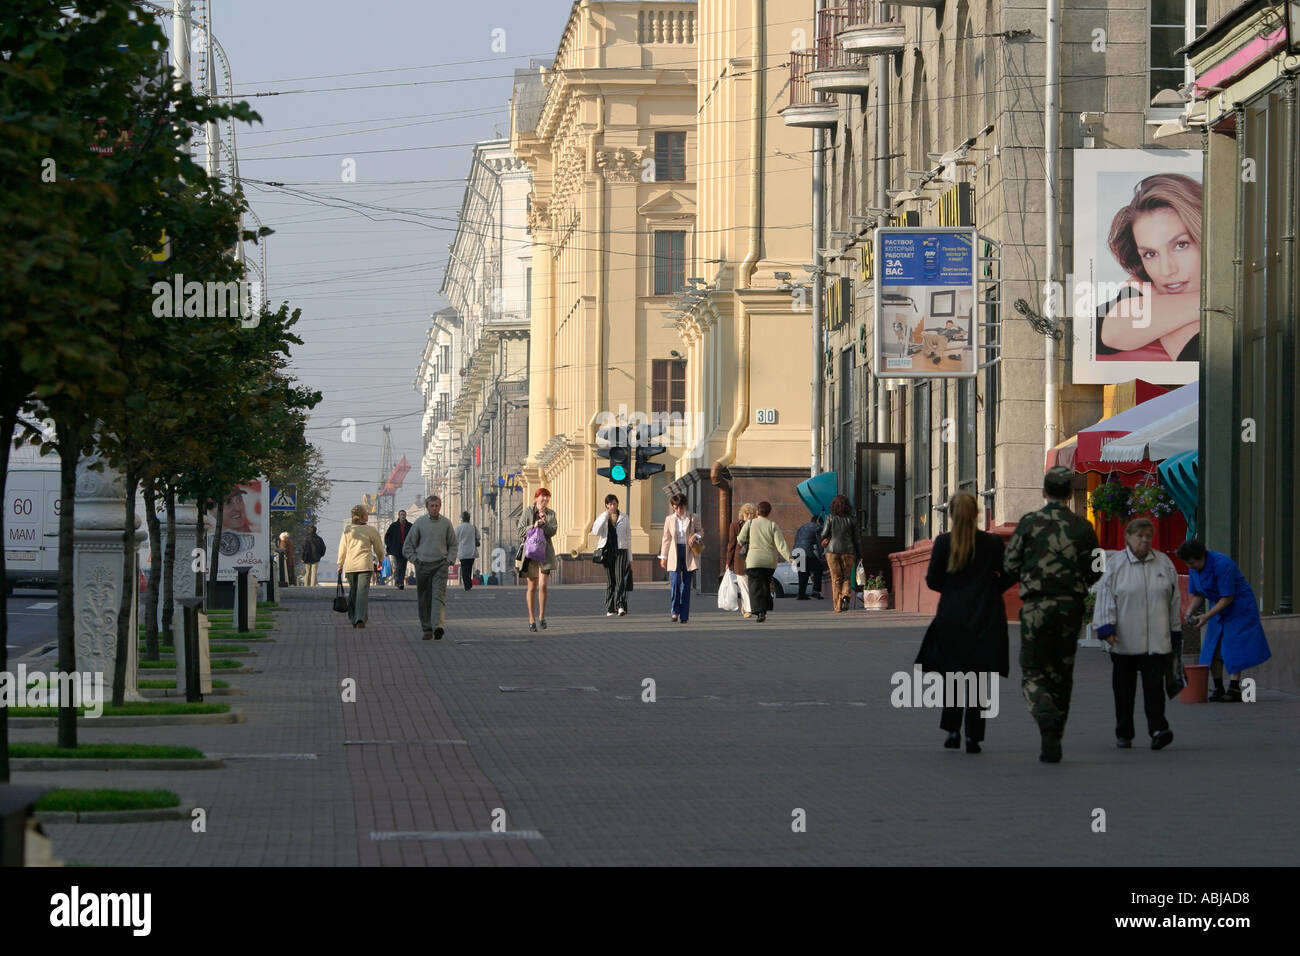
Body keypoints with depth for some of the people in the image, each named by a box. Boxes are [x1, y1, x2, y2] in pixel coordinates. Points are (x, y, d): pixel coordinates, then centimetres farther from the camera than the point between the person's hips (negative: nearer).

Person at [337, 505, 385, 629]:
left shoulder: (347, 530, 4)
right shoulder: (371, 530, -1)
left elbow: (342, 549, 6)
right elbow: (379, 548, 10)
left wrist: (340, 564, 17)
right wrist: (380, 560, 28)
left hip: (350, 565, 3)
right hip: (365, 565, -3)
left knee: (352, 592, 15)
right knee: (362, 591, -7)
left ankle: (353, 619, 18)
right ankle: (360, 618, -22)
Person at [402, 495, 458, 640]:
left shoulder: (446, 523, 6)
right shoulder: (420, 522, 2)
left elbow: (453, 544, 17)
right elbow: (408, 544, 8)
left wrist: (449, 560, 4)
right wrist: (415, 559, -1)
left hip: (440, 564, -1)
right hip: (423, 565, 1)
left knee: (439, 596, -15)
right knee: (423, 599, 4)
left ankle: (439, 626, -26)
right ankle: (427, 629, 12)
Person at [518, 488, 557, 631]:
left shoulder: (551, 514, 10)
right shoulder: (527, 512, 3)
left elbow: (552, 531, -2)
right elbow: (521, 532, -2)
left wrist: (544, 522, -17)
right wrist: (534, 526, -16)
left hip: (545, 552, 1)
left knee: (542, 585, -9)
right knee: (531, 587, 1)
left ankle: (541, 616, 6)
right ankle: (531, 619, 8)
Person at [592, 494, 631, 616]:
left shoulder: (624, 518, 11)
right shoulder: (602, 517, 9)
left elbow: (628, 539, 13)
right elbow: (595, 531, -11)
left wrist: (630, 559, 11)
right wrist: (606, 515, -12)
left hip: (621, 551, 0)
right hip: (607, 550, 0)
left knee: (620, 579, -16)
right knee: (610, 581, 1)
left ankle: (621, 606, -26)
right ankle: (610, 609, 5)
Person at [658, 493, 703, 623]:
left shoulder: (692, 519, 4)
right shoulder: (669, 519, 6)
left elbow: (701, 531, 16)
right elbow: (666, 539, 10)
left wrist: (696, 535, -8)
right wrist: (663, 556, 8)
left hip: (689, 554, 0)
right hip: (674, 554, 0)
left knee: (686, 584, 2)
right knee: (674, 582, -15)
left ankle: (684, 615, 7)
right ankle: (674, 611, -2)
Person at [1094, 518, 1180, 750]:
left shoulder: (1164, 563, 8)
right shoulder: (1115, 564, 0)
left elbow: (1173, 598, 14)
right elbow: (1105, 597, -3)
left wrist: (1173, 630, 13)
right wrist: (1107, 629, -12)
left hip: (1156, 640, 1)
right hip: (1125, 641, -1)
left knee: (1154, 684, -9)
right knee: (1124, 687, 5)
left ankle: (1158, 729, -15)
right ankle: (1123, 734, 15)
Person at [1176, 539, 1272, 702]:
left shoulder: (1222, 564, -27)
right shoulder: (1194, 569, -2)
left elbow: (1227, 598, -25)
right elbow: (1197, 595, 9)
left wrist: (1207, 616, -26)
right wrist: (1190, 613, -10)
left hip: (1239, 607, -8)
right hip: (1218, 609, 8)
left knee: (1232, 645, -16)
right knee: (1213, 647, 1)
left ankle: (1235, 690, -17)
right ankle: (1218, 688, 7)